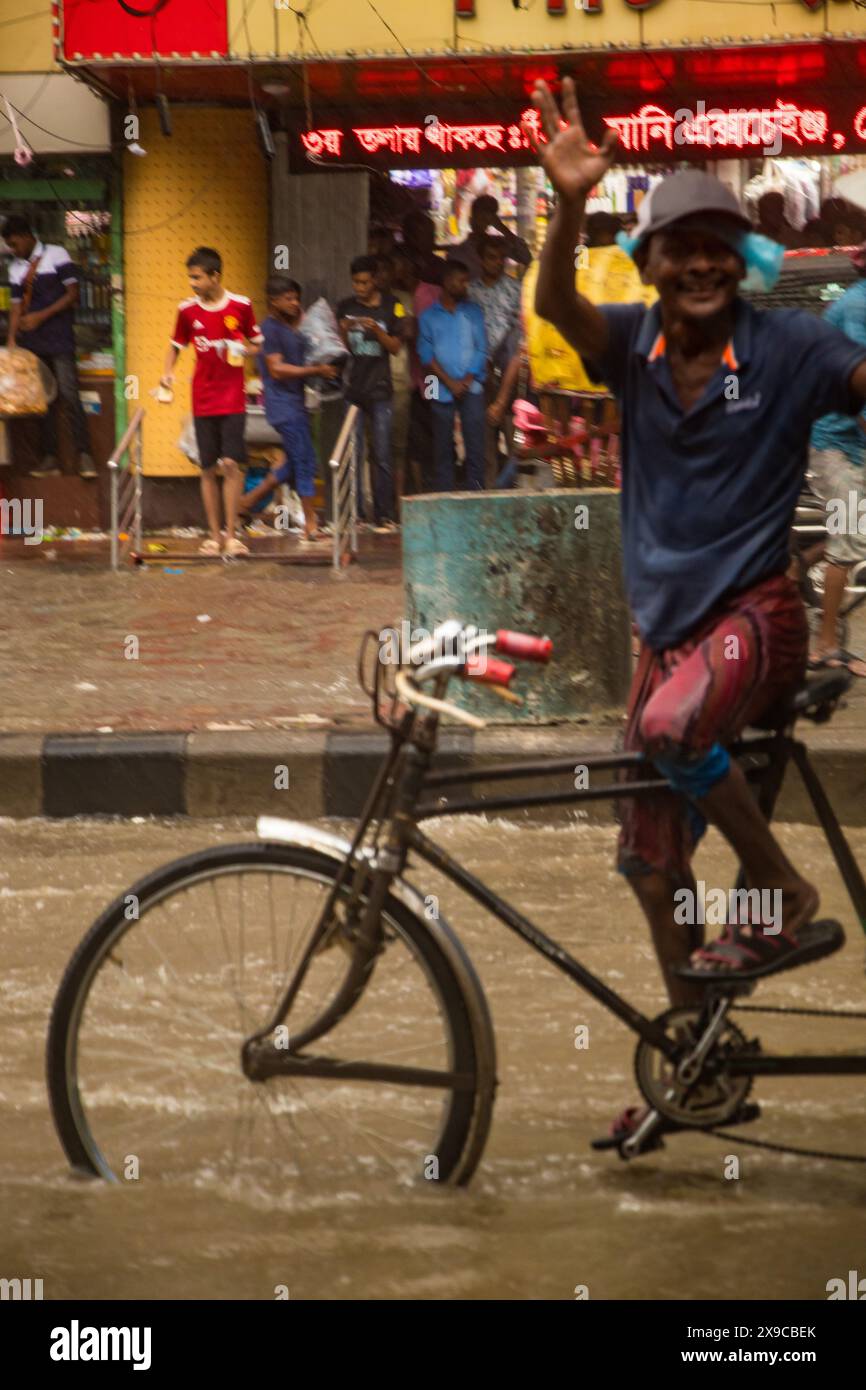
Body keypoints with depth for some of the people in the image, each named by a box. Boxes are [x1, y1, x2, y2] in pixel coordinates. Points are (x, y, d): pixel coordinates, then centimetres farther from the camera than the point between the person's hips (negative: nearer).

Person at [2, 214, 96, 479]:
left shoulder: (56, 255, -2)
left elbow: (73, 294, -7)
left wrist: (41, 316, -12)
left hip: (59, 338, -5)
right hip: (32, 342, 5)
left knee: (68, 394, -13)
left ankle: (84, 454, -11)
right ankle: (49, 458, 7)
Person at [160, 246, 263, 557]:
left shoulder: (241, 306, -3)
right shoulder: (187, 310, 2)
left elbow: (258, 343, 8)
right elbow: (176, 345, 16)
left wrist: (243, 350, -13)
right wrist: (167, 372, -1)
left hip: (233, 400, -2)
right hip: (203, 400, 2)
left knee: (231, 464, -10)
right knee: (208, 469, 4)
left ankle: (231, 534, -5)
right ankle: (214, 535, 12)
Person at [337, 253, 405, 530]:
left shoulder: (391, 307, 2)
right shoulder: (345, 308, 8)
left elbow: (396, 347, 0)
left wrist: (377, 330, -17)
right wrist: (343, 331, -10)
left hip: (380, 390, -2)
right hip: (352, 390, 2)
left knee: (382, 455, -3)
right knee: (352, 455, 0)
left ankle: (384, 515, 1)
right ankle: (355, 514, 6)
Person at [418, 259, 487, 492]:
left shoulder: (473, 312, 11)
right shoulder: (429, 316, 7)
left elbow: (481, 350, 7)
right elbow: (426, 355, 2)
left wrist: (466, 380, -6)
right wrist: (450, 382, -7)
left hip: (471, 387, 1)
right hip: (442, 391, -1)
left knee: (475, 446, -6)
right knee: (443, 447, 1)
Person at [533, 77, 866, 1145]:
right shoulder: (633, 344, -1)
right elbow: (555, 304, -19)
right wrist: (570, 203, -36)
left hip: (754, 612, -5)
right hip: (667, 620, 5)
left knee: (672, 728, -35)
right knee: (650, 856, 8)